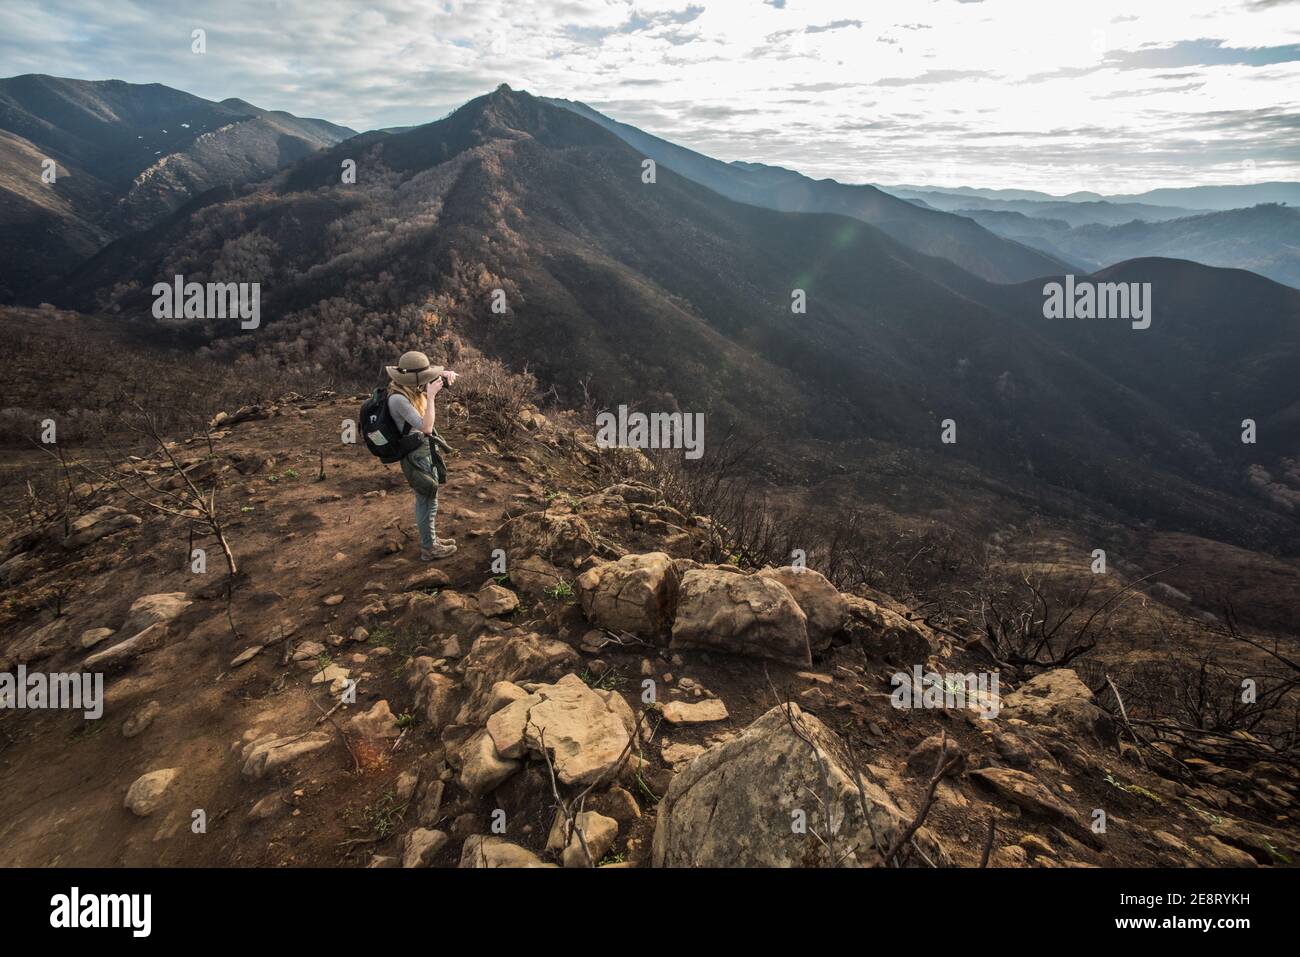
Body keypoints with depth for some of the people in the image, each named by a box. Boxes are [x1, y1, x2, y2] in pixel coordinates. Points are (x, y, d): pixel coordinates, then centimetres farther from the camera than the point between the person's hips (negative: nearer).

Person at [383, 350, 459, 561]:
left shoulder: (411, 389, -1)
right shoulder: (398, 398, -26)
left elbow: (433, 376, 17)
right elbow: (425, 427, -29)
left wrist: (445, 374, -7)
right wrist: (431, 395, -28)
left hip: (425, 449, 9)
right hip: (417, 455, -9)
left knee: (428, 497, 21)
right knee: (428, 499, 4)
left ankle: (430, 538, 38)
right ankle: (429, 548, 18)